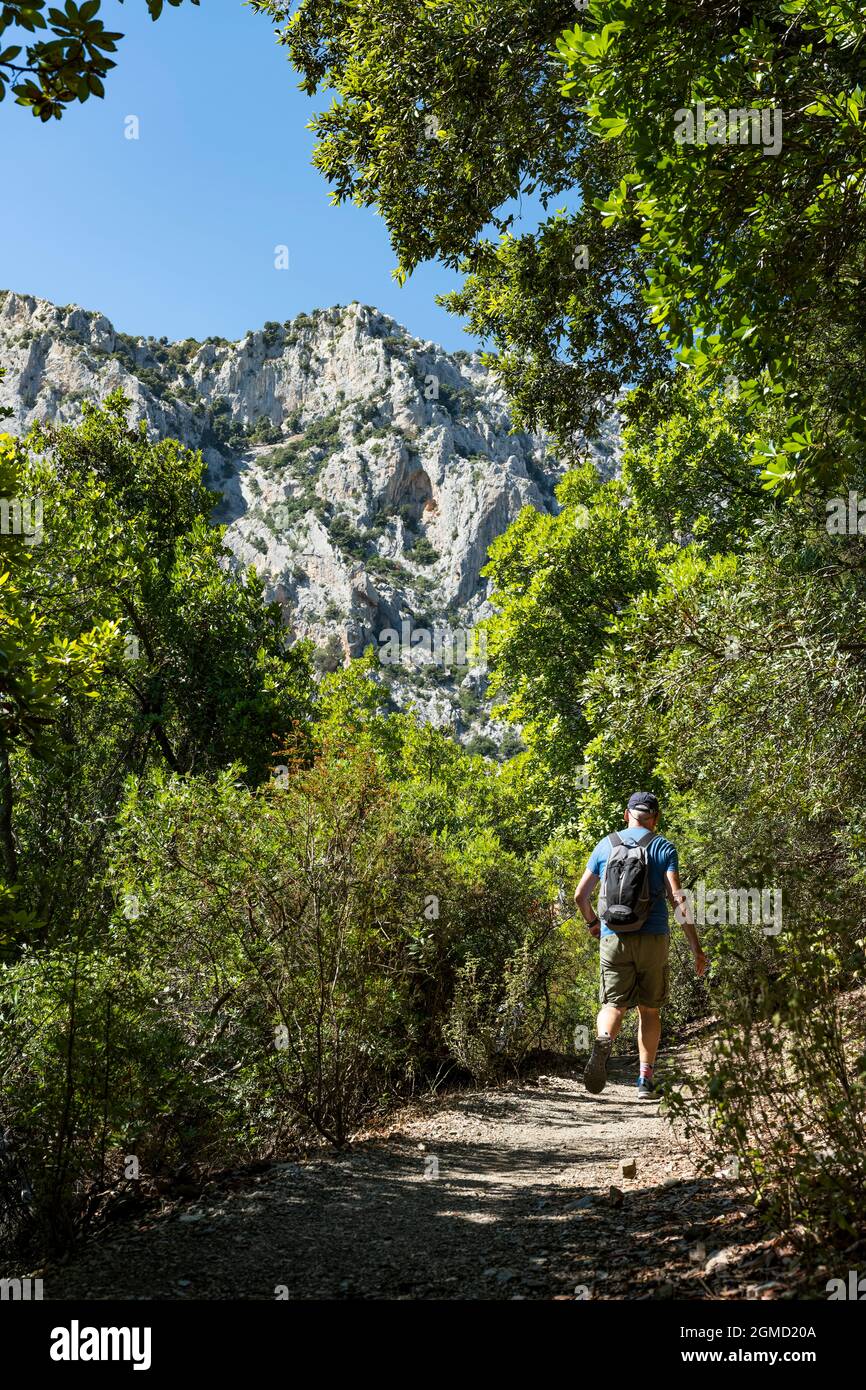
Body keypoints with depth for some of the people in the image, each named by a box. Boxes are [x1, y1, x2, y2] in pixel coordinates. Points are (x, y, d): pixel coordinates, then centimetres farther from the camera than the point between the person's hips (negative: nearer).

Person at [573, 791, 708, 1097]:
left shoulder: (605, 846, 9)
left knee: (614, 1004, 2)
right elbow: (677, 898, -8)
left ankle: (603, 1040, -31)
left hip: (613, 938, 1)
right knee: (650, 1009, 13)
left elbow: (580, 895, 11)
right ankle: (646, 1080, 11)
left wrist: (592, 923, 31)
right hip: (653, 937, -1)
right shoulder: (663, 847, 2)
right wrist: (696, 948, -6)